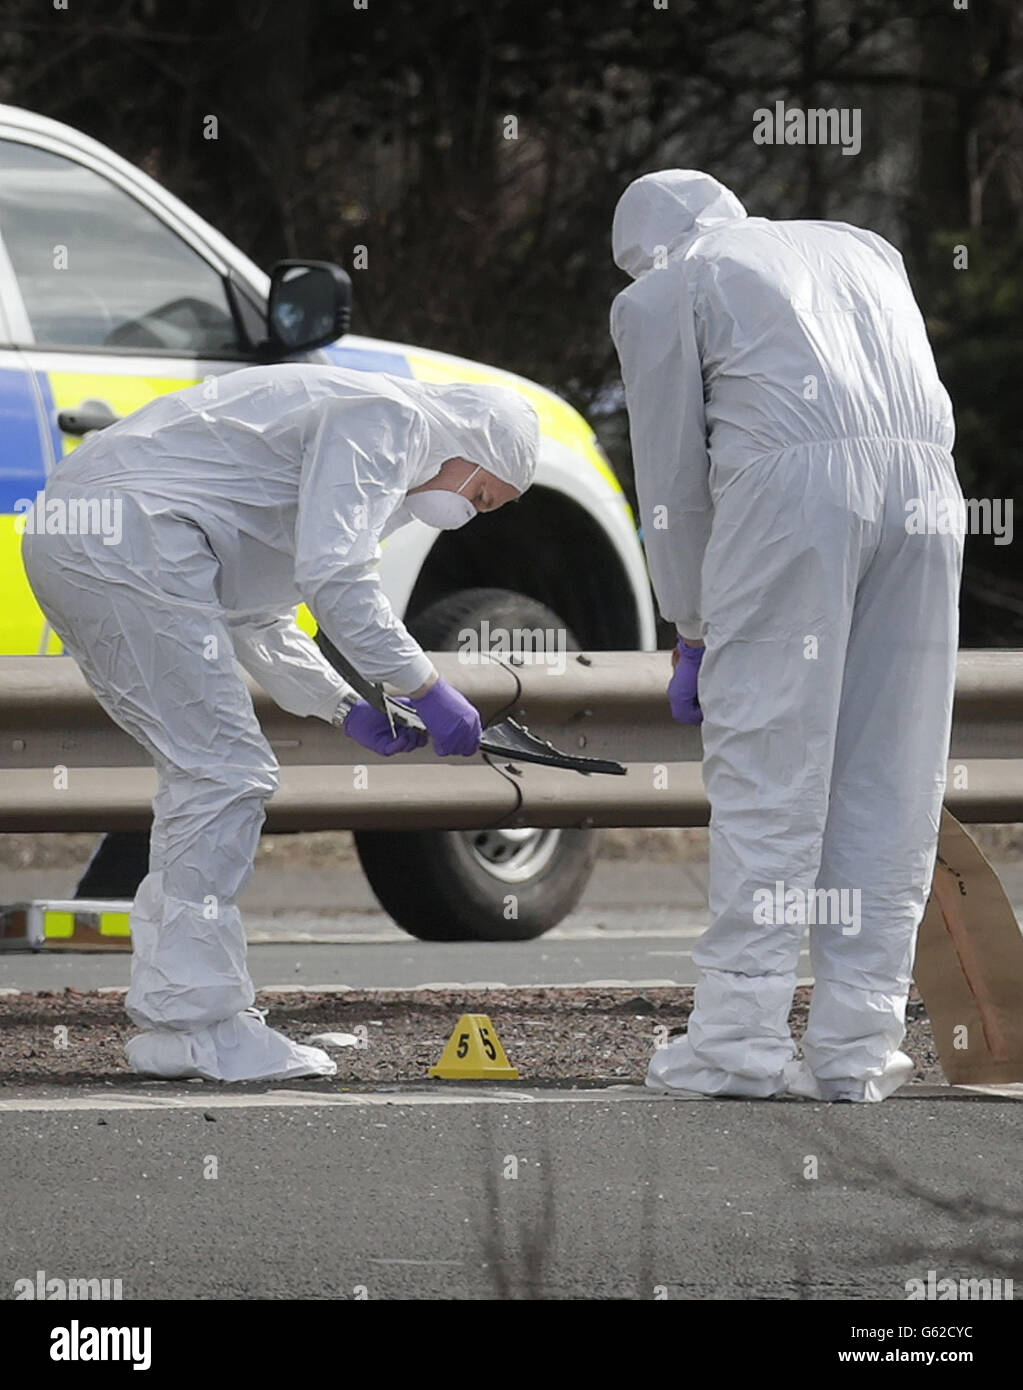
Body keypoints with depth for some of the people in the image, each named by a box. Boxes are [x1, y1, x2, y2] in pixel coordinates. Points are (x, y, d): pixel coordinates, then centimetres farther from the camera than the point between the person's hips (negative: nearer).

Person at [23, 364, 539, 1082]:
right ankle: (197, 1026, -8)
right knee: (225, 772, -9)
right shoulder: (388, 418, -4)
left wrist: (345, 707, 19)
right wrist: (427, 690, -10)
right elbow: (334, 577, -16)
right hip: (128, 539, -11)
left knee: (203, 770, 15)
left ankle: (172, 1012, 15)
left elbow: (253, 615, 30)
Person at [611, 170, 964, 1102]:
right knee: (889, 774, 5)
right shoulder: (860, 248, 32)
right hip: (923, 477, 4)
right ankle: (855, 1047, 4)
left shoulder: (660, 297, 17)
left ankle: (742, 1034, -5)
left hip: (788, 483, -4)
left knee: (766, 761, -1)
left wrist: (693, 636, 24)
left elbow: (672, 479, 15)